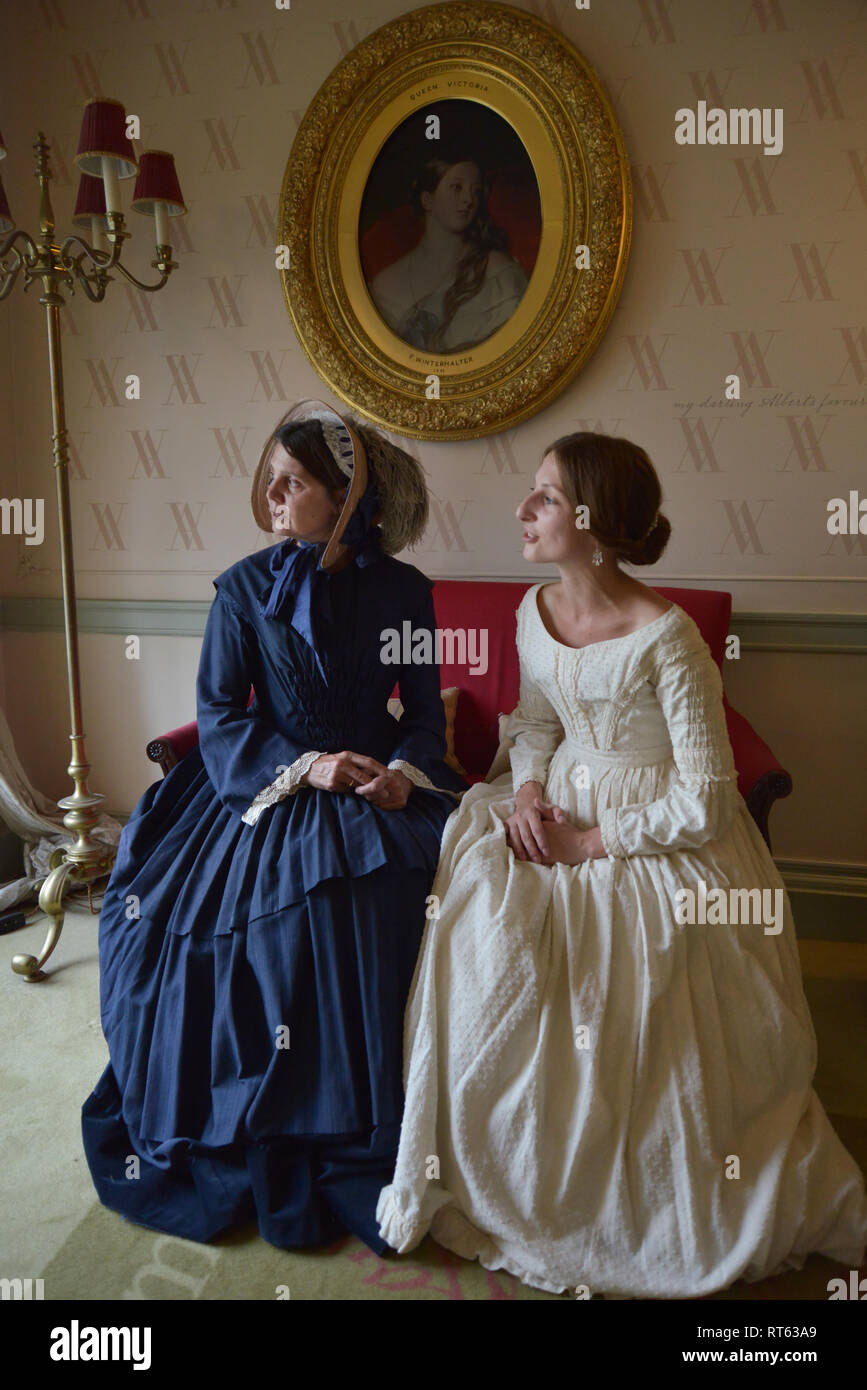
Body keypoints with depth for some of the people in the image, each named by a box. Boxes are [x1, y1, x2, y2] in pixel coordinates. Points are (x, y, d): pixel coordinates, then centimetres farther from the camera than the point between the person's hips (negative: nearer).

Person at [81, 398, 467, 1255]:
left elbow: (425, 710, 6)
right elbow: (220, 714, -3)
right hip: (267, 794, 0)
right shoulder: (245, 587, -1)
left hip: (374, 796, 1)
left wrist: (402, 771, -13)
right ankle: (261, 1153, 14)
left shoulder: (403, 590, 2)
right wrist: (303, 766, -15)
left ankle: (359, 1157, 12)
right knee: (262, 959, -11)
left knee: (368, 955, -12)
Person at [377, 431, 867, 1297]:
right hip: (564, 809, 7)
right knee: (478, 903, -11)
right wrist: (528, 789, -6)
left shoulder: (666, 638, -22)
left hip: (659, 839, -6)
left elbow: (706, 802, -19)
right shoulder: (535, 611, -1)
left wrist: (595, 841, -16)